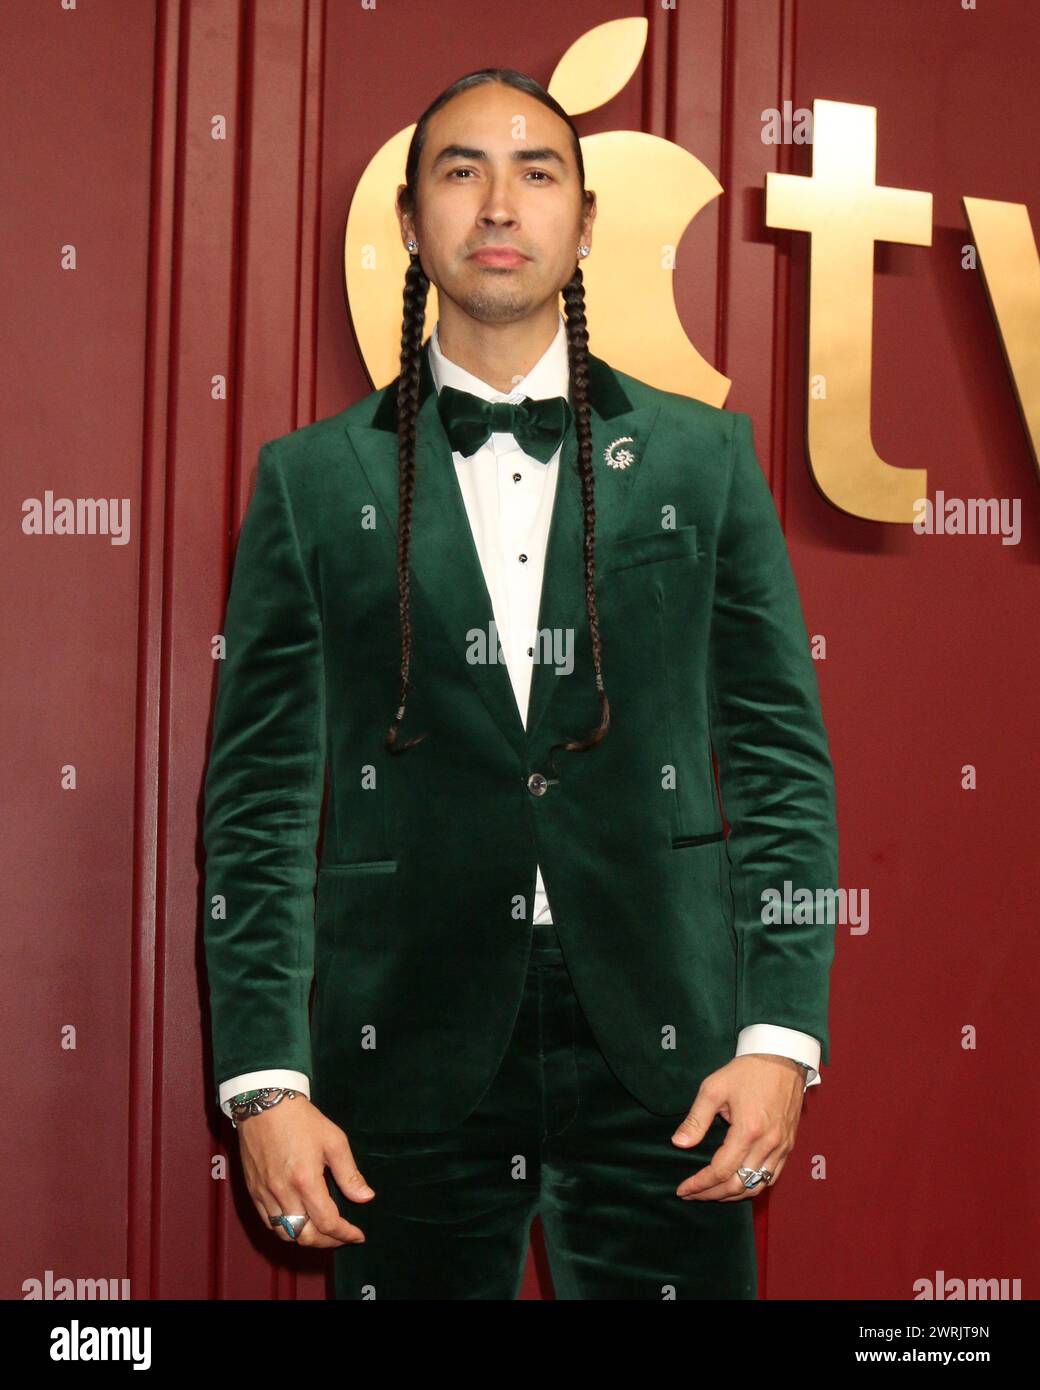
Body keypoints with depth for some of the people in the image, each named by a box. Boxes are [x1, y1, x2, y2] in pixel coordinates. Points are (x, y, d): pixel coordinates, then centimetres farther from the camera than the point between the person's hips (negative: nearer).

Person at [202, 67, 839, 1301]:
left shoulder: (703, 458, 8)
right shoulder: (313, 481, 6)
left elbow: (781, 759, 6)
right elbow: (259, 798, 4)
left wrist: (781, 1037, -3)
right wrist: (264, 1083, -4)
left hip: (660, 1051, 1)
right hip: (407, 1051, 0)